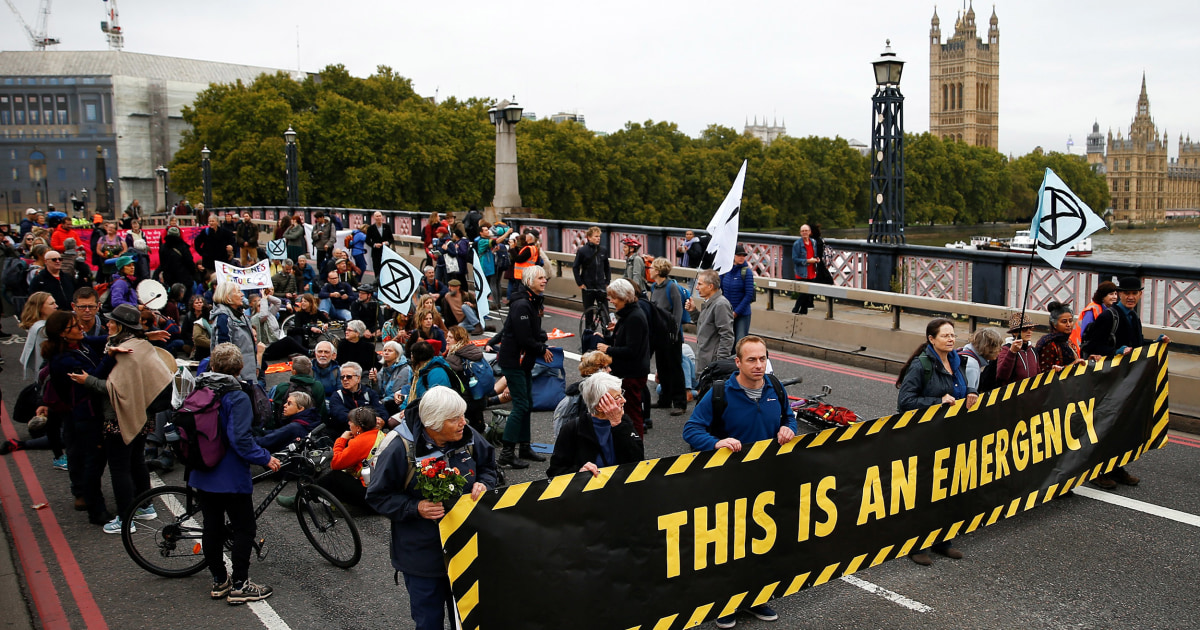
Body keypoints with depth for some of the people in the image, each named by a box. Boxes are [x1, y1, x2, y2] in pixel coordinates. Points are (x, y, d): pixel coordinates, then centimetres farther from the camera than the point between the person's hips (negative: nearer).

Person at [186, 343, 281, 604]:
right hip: (231, 477, -7)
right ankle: (239, 585, 7)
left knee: (212, 526, 15)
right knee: (244, 529, 5)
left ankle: (219, 581, 26)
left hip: (202, 474, 7)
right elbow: (240, 439, -25)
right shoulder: (237, 398, -19)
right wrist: (265, 458, -14)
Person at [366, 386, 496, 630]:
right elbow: (378, 496, -11)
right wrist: (415, 508, -24)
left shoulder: (469, 438, -7)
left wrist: (483, 484, -11)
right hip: (422, 553, -4)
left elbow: (488, 466, 11)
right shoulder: (402, 450, -20)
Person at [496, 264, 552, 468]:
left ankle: (524, 447, 25)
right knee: (521, 405, -10)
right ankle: (506, 453, -6)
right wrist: (542, 350, -10)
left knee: (527, 404, 14)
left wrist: (542, 339, 0)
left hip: (524, 361, 10)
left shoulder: (533, 302, 13)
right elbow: (524, 338, -23)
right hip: (513, 361, -10)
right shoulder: (521, 304, -20)